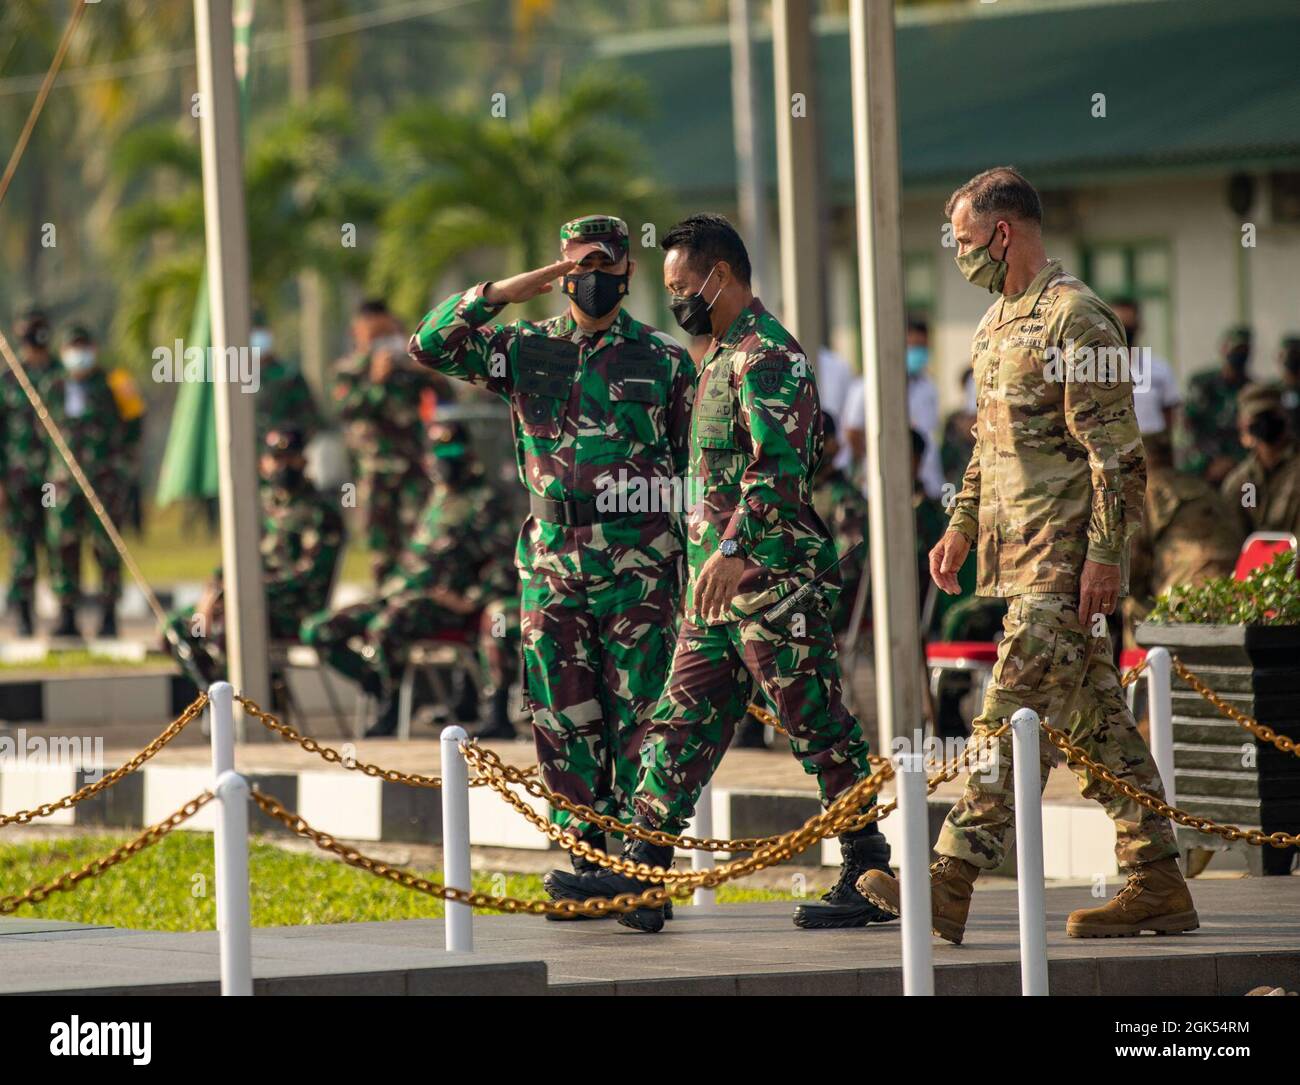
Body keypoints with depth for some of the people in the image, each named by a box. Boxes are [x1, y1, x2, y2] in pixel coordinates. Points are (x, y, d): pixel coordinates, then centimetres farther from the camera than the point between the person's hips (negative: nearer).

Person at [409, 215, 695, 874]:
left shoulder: (665, 362, 5)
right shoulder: (525, 350, 9)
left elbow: (694, 468, 8)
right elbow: (430, 345, -1)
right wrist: (500, 294, -11)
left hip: (639, 569, -2)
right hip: (553, 566, 2)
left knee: (638, 720, -3)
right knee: (564, 722, 3)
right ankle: (586, 861, 10)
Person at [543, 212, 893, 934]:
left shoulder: (769, 356, -13)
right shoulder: (722, 357, 19)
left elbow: (780, 467, -24)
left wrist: (734, 548, -33)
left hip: (771, 577, -10)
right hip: (720, 581, 10)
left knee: (818, 727, -5)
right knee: (684, 722, 7)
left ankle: (868, 879, 1)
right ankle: (639, 876, 7)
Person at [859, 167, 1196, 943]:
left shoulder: (1075, 318, -13)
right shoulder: (1000, 323, 17)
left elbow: (1117, 451, -16)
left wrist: (1105, 552, -20)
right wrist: (963, 524, 20)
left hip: (1064, 560, -10)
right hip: (1021, 555, 10)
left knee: (1016, 715, -12)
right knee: (1096, 719, 10)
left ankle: (952, 883, -16)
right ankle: (1158, 886, 13)